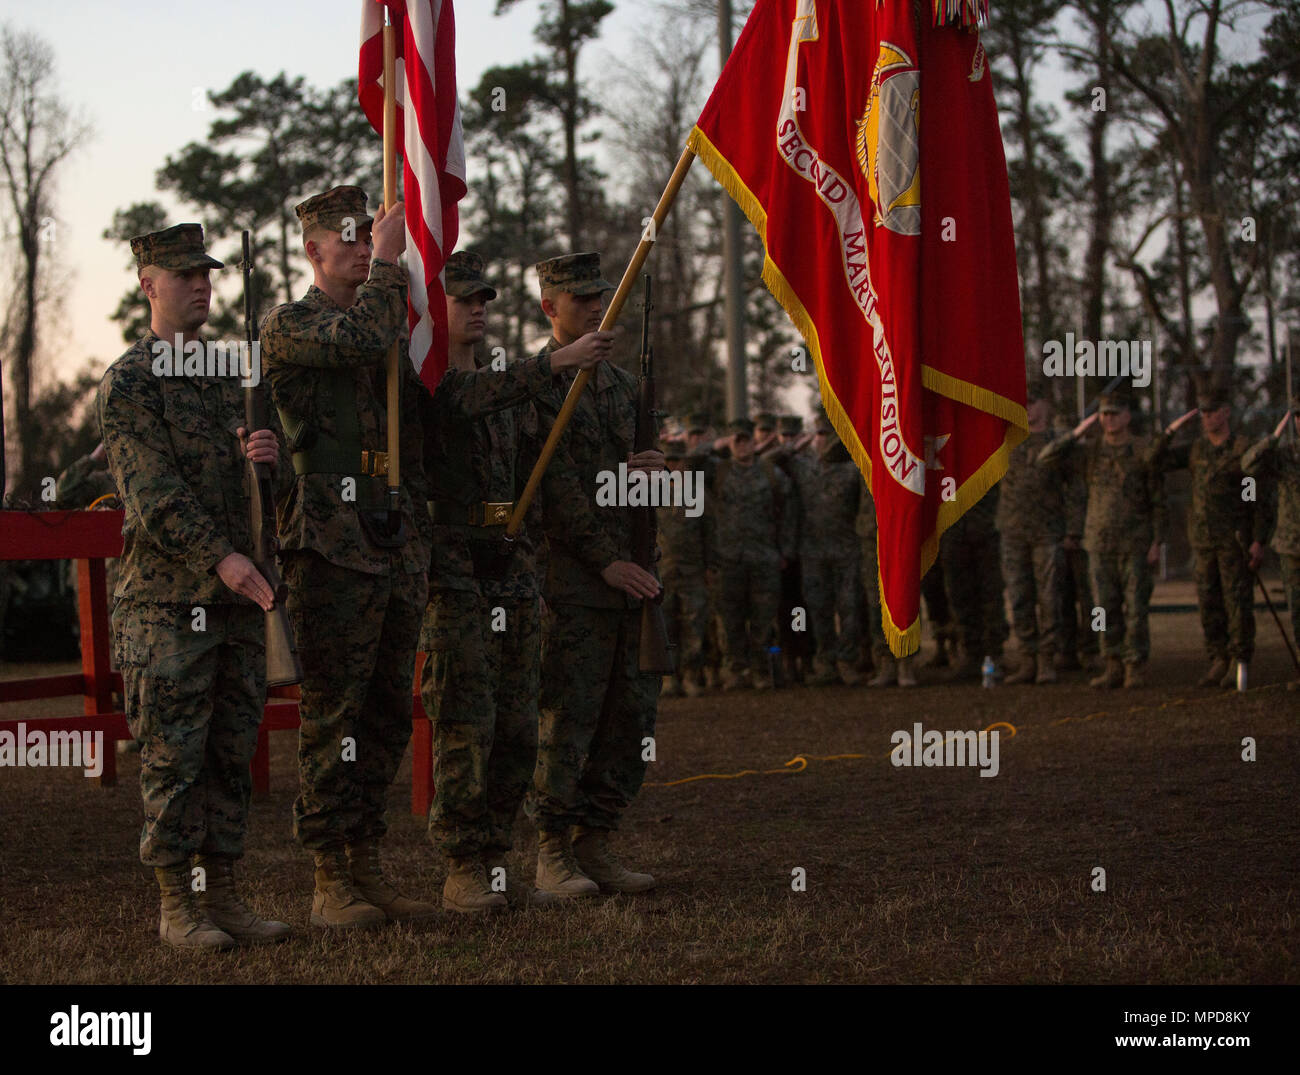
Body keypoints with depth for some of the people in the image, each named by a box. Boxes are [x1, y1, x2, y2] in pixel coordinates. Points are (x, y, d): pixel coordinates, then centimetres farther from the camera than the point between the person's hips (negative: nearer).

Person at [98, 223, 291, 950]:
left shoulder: (229, 375, 17)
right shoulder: (127, 385, -5)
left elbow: (252, 485, 19)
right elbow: (154, 494, -14)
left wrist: (265, 453, -5)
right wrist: (223, 559, -23)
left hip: (240, 596, 7)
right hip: (168, 599, -6)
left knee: (233, 753, 8)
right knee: (174, 757, -2)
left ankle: (223, 893, 16)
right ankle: (178, 905, 5)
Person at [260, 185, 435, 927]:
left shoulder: (396, 335, 20)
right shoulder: (288, 328, -1)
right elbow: (362, 336, -22)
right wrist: (387, 262, -8)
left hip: (399, 553, 7)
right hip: (335, 552, -7)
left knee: (389, 718, 9)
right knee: (333, 717, -5)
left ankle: (368, 870, 16)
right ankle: (332, 882, 1)